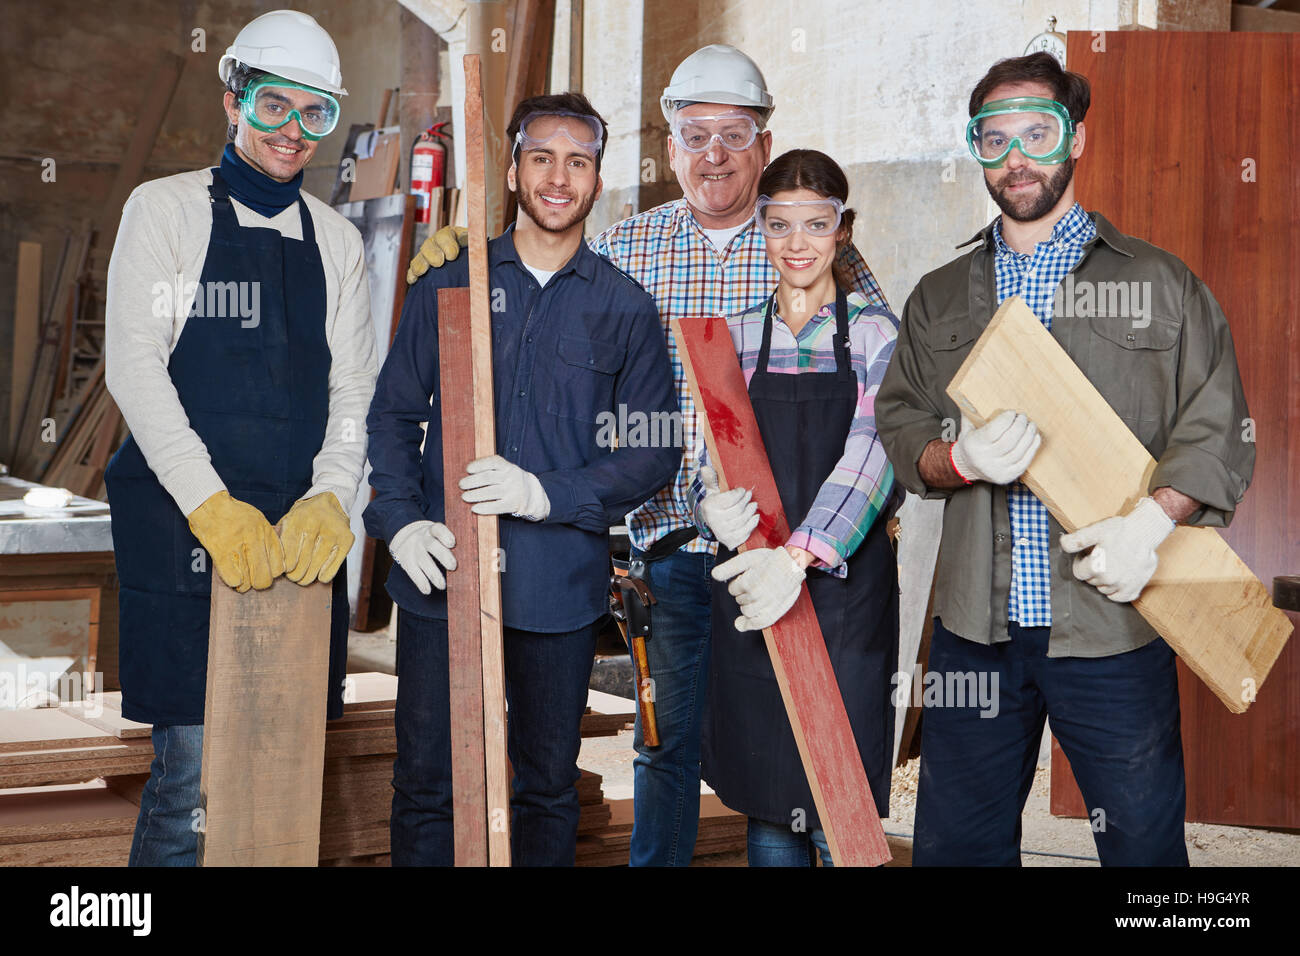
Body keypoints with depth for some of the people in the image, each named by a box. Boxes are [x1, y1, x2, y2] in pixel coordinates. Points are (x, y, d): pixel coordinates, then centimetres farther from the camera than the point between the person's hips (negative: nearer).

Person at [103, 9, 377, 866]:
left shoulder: (337, 241, 17)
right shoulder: (167, 209, 6)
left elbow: (351, 387, 11)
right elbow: (132, 363, -5)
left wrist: (330, 497, -10)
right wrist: (211, 504, -17)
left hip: (301, 530, 4)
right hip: (181, 520, -4)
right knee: (192, 770, -8)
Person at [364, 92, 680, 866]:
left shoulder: (624, 308, 4)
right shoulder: (448, 288, 7)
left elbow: (656, 449, 1)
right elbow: (393, 415, 8)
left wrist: (547, 494, -13)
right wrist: (400, 519, -9)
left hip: (560, 588, 0)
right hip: (440, 574, 0)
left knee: (549, 786, 11)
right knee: (426, 783, 4)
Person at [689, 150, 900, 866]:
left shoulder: (873, 332, 0)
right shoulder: (736, 337, 11)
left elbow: (872, 456, -14)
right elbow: (712, 457, 10)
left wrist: (800, 554, -29)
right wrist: (713, 505, -16)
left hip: (844, 585, -3)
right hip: (750, 591, 3)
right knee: (765, 806, 9)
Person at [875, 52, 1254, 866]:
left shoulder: (1160, 284, 7)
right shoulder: (940, 300, 17)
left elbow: (1220, 430, 2)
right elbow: (899, 428, 11)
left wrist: (1153, 515, -15)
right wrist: (959, 459, -11)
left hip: (1115, 624, -2)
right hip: (976, 625, 3)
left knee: (1144, 845, 1)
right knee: (954, 844, 7)